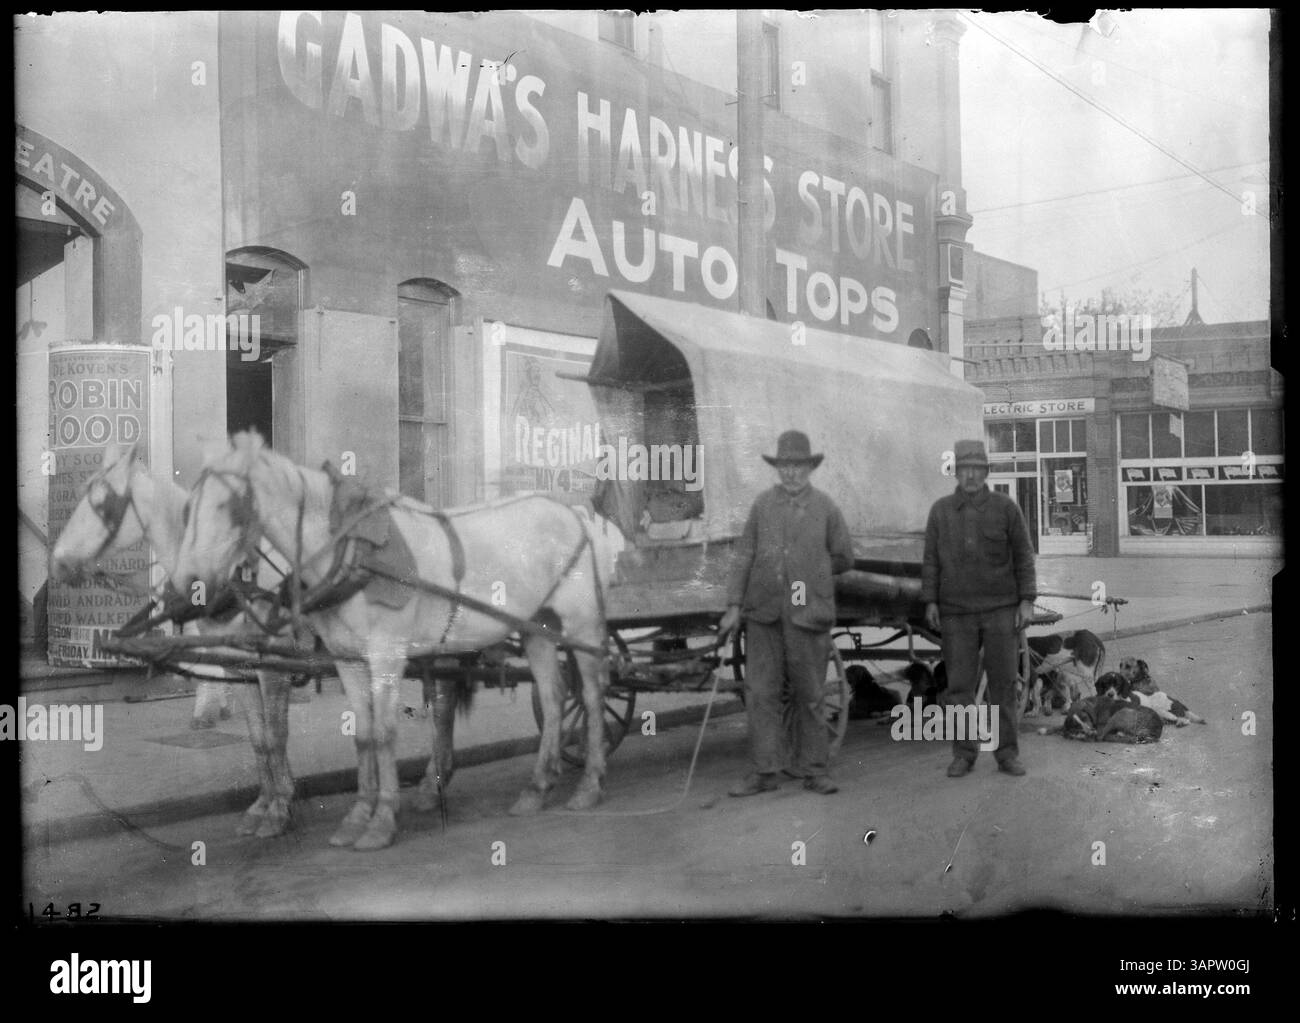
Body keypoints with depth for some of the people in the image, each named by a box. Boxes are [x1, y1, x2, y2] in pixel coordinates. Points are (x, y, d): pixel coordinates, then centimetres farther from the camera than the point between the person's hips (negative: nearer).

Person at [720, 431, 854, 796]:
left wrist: (810, 573, 11)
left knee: (809, 695, 6)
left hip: (808, 612, -1)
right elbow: (744, 556, 6)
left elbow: (844, 558, 12)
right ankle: (763, 772, 9)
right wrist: (734, 607, 2)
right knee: (760, 693, 1)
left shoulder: (825, 507, 3)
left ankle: (814, 771, 16)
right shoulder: (763, 504, 7)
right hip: (763, 613, 1)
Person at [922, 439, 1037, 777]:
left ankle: (1007, 754, 11)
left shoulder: (1006, 507, -1)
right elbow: (931, 559, 6)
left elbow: (1023, 556, 0)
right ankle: (963, 755, 11)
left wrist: (1027, 602, -6)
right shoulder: (940, 510, 3)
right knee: (960, 686, 2)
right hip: (957, 613, 1)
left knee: (1003, 683, 2)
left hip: (1001, 610, -1)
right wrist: (930, 602, -1)